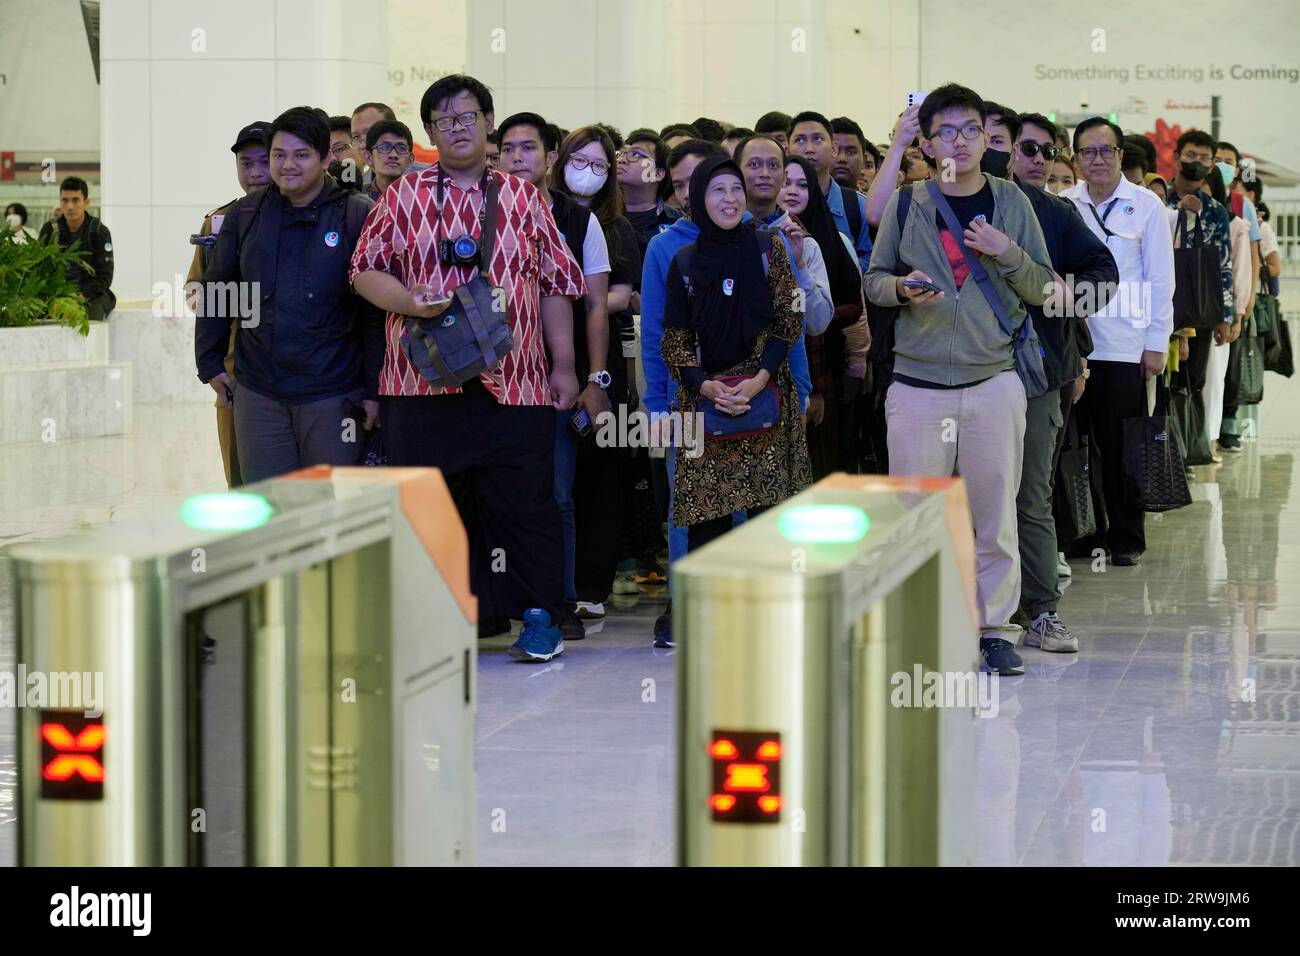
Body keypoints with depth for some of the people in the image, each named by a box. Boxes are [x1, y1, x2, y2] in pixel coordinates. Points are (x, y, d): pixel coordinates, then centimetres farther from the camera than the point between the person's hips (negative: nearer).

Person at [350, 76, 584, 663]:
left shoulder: (523, 199, 11)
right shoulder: (403, 198, 9)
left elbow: (557, 284, 12)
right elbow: (365, 271, 7)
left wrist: (564, 367, 6)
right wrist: (410, 302, -13)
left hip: (514, 382, 0)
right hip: (424, 379, 0)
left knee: (525, 502, -2)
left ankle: (540, 619, 7)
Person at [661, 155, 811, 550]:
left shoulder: (768, 249, 5)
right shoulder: (684, 263, 7)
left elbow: (789, 320, 1)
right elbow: (674, 339, 5)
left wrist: (758, 381, -12)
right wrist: (706, 386, -12)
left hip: (765, 395, -1)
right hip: (705, 400, 1)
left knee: (768, 512, -5)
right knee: (706, 520, -3)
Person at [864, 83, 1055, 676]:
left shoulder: (1010, 203, 6)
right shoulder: (906, 206, 4)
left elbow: (1045, 290, 6)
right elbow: (873, 281, 10)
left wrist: (1007, 253, -11)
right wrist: (903, 289, -11)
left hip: (994, 381, 0)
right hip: (918, 383, 0)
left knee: (994, 512, 3)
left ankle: (994, 628, 13)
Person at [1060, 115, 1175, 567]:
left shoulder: (1146, 206, 2)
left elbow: (1161, 278, 2)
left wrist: (1157, 343, -2)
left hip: (1124, 345, -2)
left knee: (1121, 446, 1)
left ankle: (1126, 539, 10)